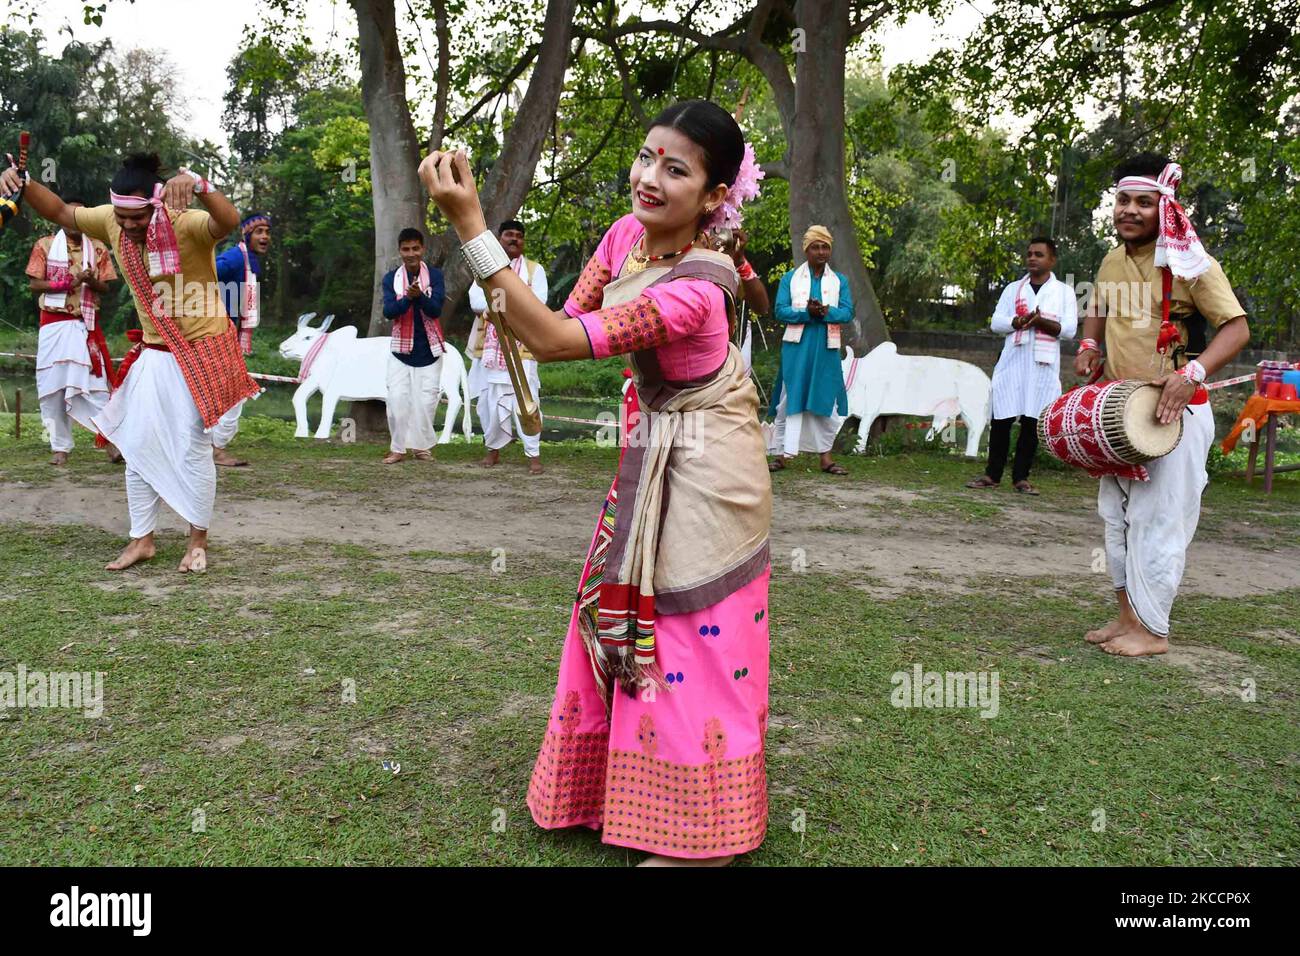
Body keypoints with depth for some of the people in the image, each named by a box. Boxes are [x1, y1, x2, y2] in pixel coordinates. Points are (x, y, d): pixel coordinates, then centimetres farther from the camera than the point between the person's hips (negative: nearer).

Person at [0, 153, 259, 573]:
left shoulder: (186, 223, -22)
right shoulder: (112, 221, -3)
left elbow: (230, 221, -42)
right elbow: (60, 212, 11)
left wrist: (199, 185, -59)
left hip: (200, 352, -6)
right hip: (153, 354, 6)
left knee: (192, 448, -1)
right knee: (138, 445, 7)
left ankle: (198, 541, 15)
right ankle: (142, 540, 18)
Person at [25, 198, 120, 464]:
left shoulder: (98, 248, 7)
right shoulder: (45, 245, 3)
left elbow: (105, 289, 7)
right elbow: (34, 284, 0)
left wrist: (91, 281, -14)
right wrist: (67, 283, -14)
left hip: (86, 325, 0)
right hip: (54, 324, 0)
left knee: (93, 383, -5)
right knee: (53, 385, 1)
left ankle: (112, 438, -2)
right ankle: (60, 446, 7)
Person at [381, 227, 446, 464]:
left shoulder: (434, 275, -4)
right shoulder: (391, 278, -1)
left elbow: (436, 309, -13)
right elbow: (388, 311, -12)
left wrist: (419, 295, -32)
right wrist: (408, 297, -30)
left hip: (429, 349, -1)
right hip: (401, 348, 1)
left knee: (426, 400, 3)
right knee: (397, 399, -3)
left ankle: (422, 445, 17)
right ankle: (398, 448, 6)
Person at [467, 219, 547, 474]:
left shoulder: (535, 269, 7)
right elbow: (476, 302, -2)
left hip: (521, 346, -3)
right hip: (489, 345, 3)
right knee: (489, 400, 7)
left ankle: (534, 454, -2)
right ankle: (494, 448, 21)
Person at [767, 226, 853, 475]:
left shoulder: (839, 280, 12)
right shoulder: (790, 278, 7)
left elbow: (848, 312, 0)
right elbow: (780, 311, -3)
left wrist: (826, 312, -19)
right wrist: (807, 313, -18)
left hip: (826, 348, 2)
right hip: (797, 347, -2)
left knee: (825, 400, 4)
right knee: (790, 400, -3)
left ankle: (825, 456, 11)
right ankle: (782, 453, 0)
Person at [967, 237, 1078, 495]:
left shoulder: (1063, 291, 10)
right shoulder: (1013, 288, 15)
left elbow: (1069, 329, -1)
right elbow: (996, 322, 5)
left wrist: (1041, 322, -17)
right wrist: (1021, 321, -14)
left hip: (1043, 366, -1)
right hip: (1013, 362, 1)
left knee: (1032, 421, 0)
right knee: (1001, 419, -2)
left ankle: (1021, 477, 7)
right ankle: (992, 474, 4)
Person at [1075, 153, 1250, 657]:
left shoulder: (1188, 264, -12)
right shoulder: (1112, 262, 8)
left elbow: (1237, 328, -15)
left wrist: (1191, 373, -30)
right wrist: (1089, 344, 7)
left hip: (1176, 412, -7)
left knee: (1156, 521, -5)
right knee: (1117, 516, 12)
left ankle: (1152, 631, 6)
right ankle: (1127, 617, 24)